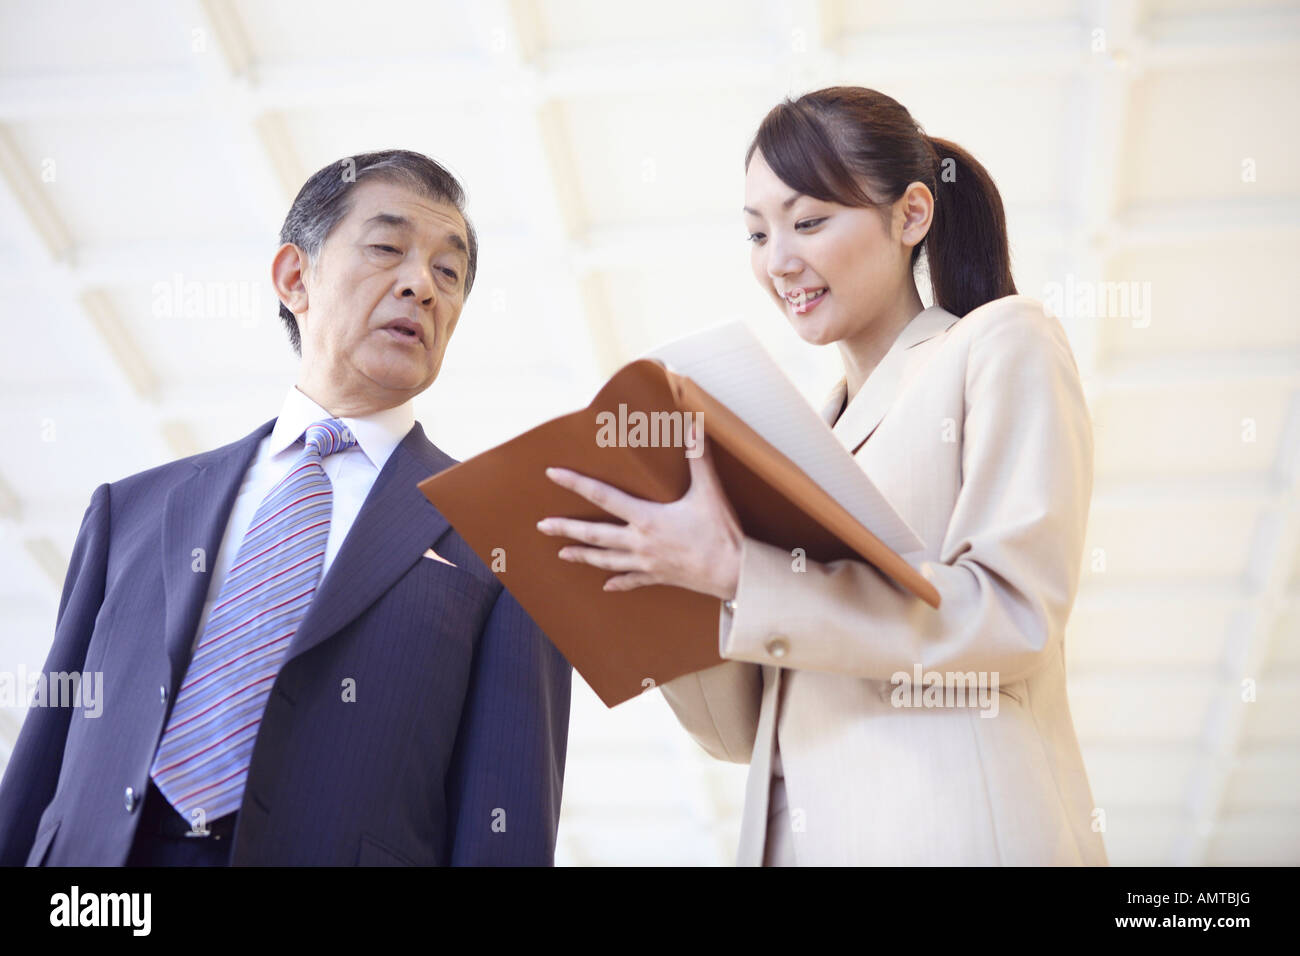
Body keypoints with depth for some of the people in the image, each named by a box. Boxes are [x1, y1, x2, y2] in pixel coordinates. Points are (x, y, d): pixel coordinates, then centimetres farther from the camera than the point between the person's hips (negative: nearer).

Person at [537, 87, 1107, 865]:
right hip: (796, 834, 6)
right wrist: (668, 598, -5)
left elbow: (1015, 613, -13)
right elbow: (748, 730, 13)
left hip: (960, 831, -5)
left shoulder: (1001, 345, 2)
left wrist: (738, 574, -15)